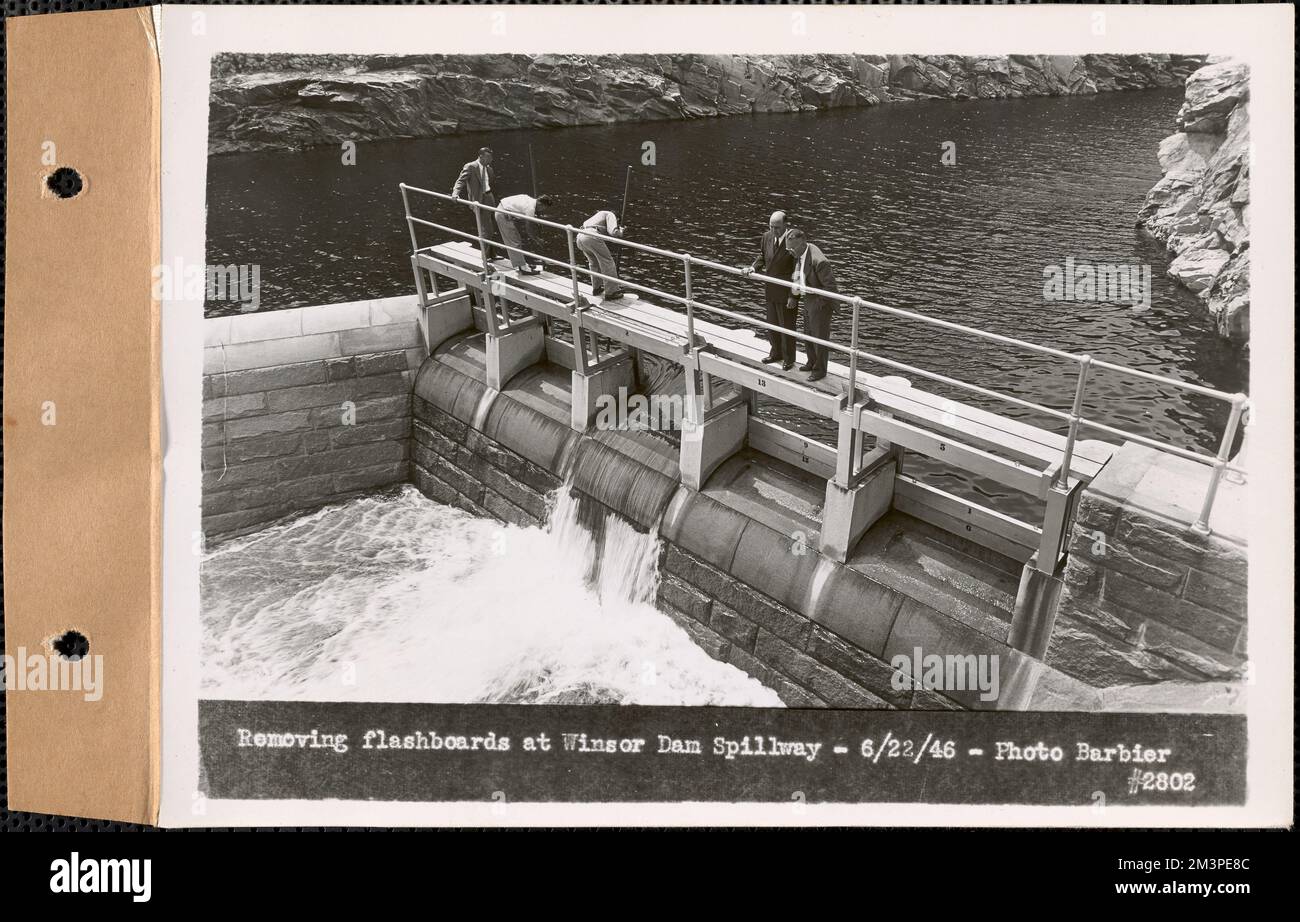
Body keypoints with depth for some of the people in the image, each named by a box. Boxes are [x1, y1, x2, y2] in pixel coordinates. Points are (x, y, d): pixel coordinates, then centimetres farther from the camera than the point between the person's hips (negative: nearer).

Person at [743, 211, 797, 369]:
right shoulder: (767, 237, -1)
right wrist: (754, 267, -7)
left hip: (786, 293, -6)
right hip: (770, 291, 6)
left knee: (786, 326, 8)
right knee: (772, 324, 20)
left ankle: (788, 359, 25)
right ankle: (775, 353, 40)